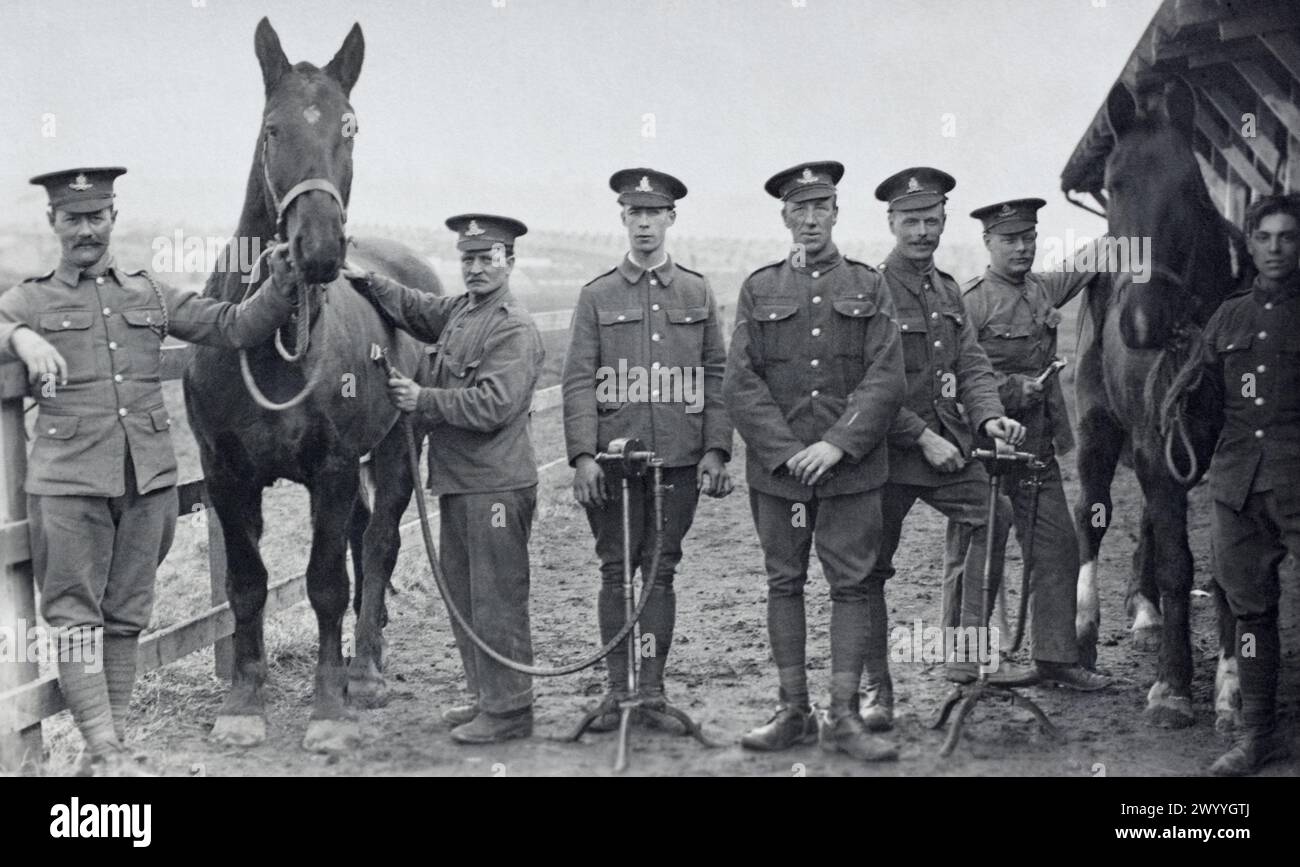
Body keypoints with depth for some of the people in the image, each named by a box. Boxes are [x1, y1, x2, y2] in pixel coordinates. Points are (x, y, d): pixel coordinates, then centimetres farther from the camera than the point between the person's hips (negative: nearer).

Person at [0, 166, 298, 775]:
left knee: (126, 617, 8)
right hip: (68, 481, -3)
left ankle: (106, 749, 17)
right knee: (76, 615, -4)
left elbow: (236, 327, 11)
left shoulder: (151, 295, 15)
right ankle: (105, 752, -1)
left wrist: (279, 285, -5)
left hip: (148, 478, 3)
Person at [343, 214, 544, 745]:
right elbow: (411, 307, 24)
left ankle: (509, 712, 5)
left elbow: (491, 405, -22)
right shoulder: (457, 311, 13)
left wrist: (422, 400, -17)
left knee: (497, 600, -3)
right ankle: (485, 696, 26)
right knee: (463, 597, 15)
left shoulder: (515, 330, -14)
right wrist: (365, 281, 8)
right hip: (456, 481, 9)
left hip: (494, 486, -9)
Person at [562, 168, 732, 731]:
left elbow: (717, 376, 8)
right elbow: (578, 381, 0)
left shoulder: (697, 293, 10)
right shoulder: (597, 296, 6)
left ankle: (652, 690, 11)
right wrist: (582, 455, -10)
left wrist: (716, 449, -1)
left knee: (661, 572, 4)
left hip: (680, 460, 1)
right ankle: (617, 690, 10)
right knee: (616, 572, 3)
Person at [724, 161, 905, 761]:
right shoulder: (759, 290, 9)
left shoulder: (868, 287, 8)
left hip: (851, 466, -1)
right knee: (784, 583, 5)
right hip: (776, 465, 1)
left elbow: (886, 379, -1)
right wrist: (787, 452, -10)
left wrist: (838, 444, -13)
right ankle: (793, 712, 13)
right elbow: (740, 383, 1)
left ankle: (843, 718, 5)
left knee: (851, 585, 0)